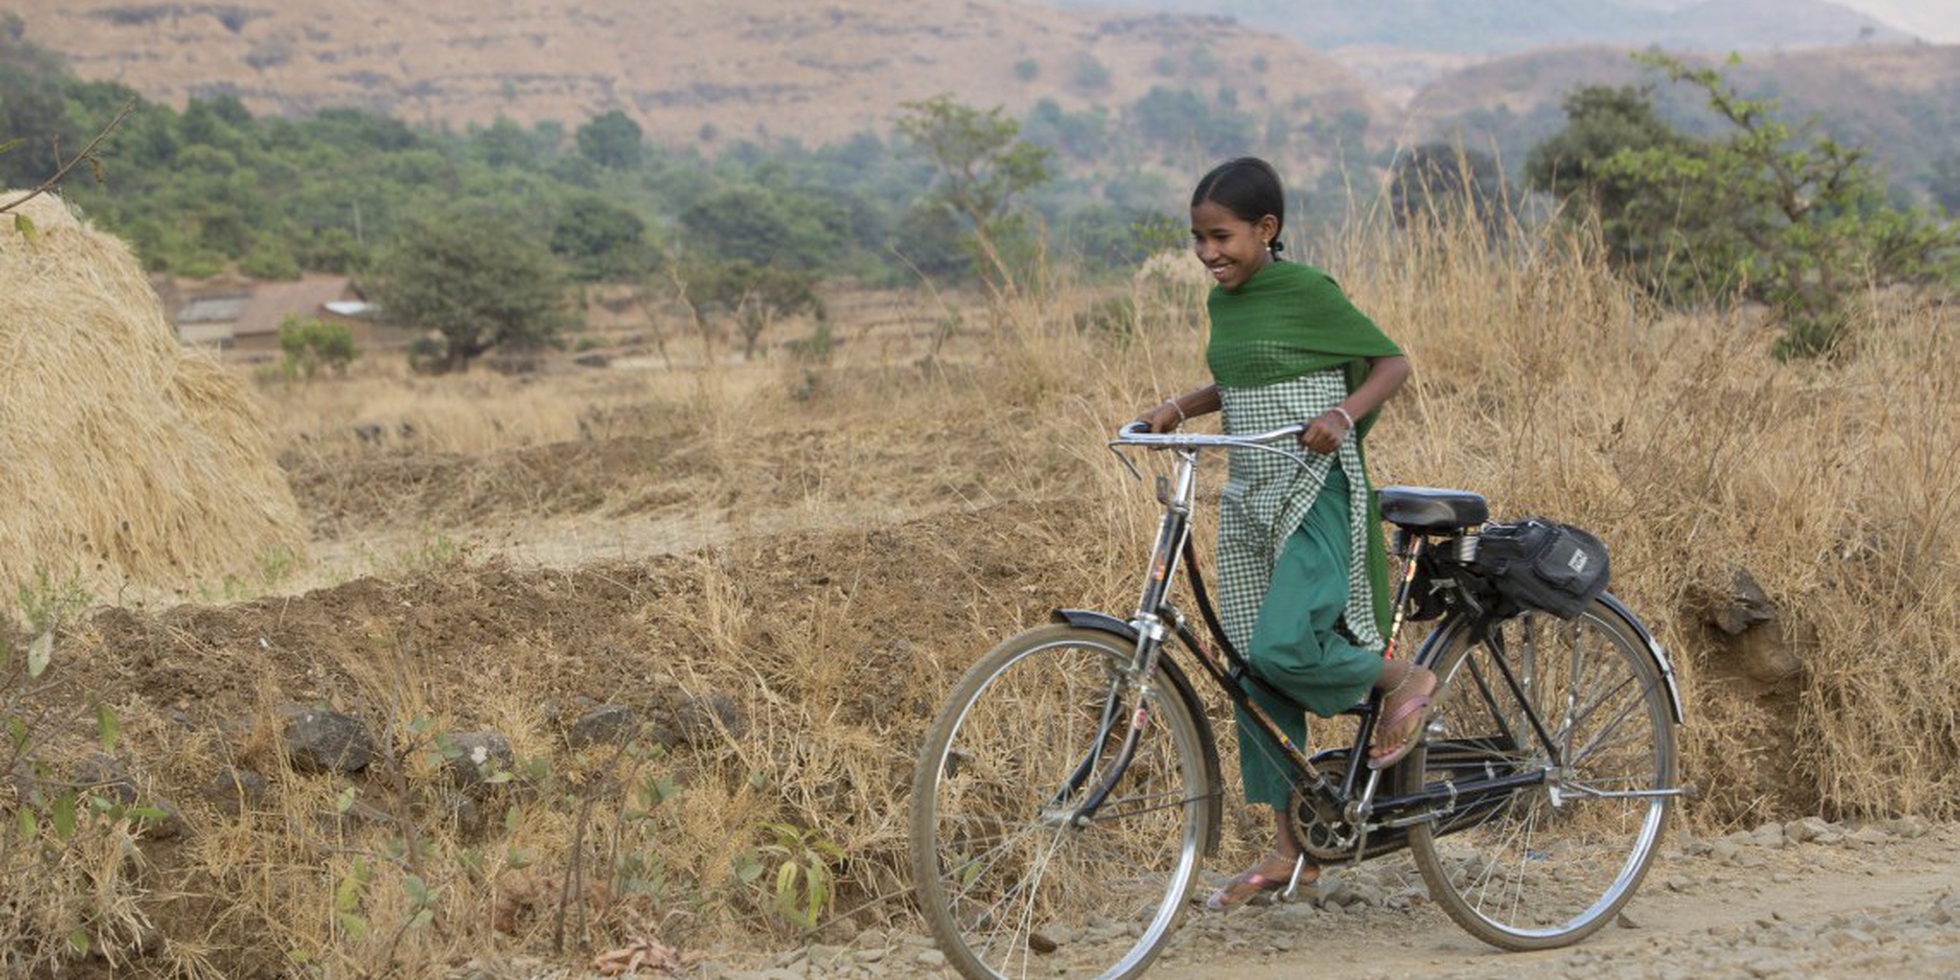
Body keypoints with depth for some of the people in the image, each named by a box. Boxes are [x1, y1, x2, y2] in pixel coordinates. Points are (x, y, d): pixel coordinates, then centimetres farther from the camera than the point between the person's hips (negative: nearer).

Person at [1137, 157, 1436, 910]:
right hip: (1249, 501, 8)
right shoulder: (1223, 301, 10)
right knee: (1252, 672, 7)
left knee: (1284, 648, -25)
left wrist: (1341, 412, -25)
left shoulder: (1306, 290, -11)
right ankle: (1288, 849, 16)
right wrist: (1177, 409, 9)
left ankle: (1401, 678, 5)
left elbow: (1392, 362, -8)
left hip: (1316, 495, -8)